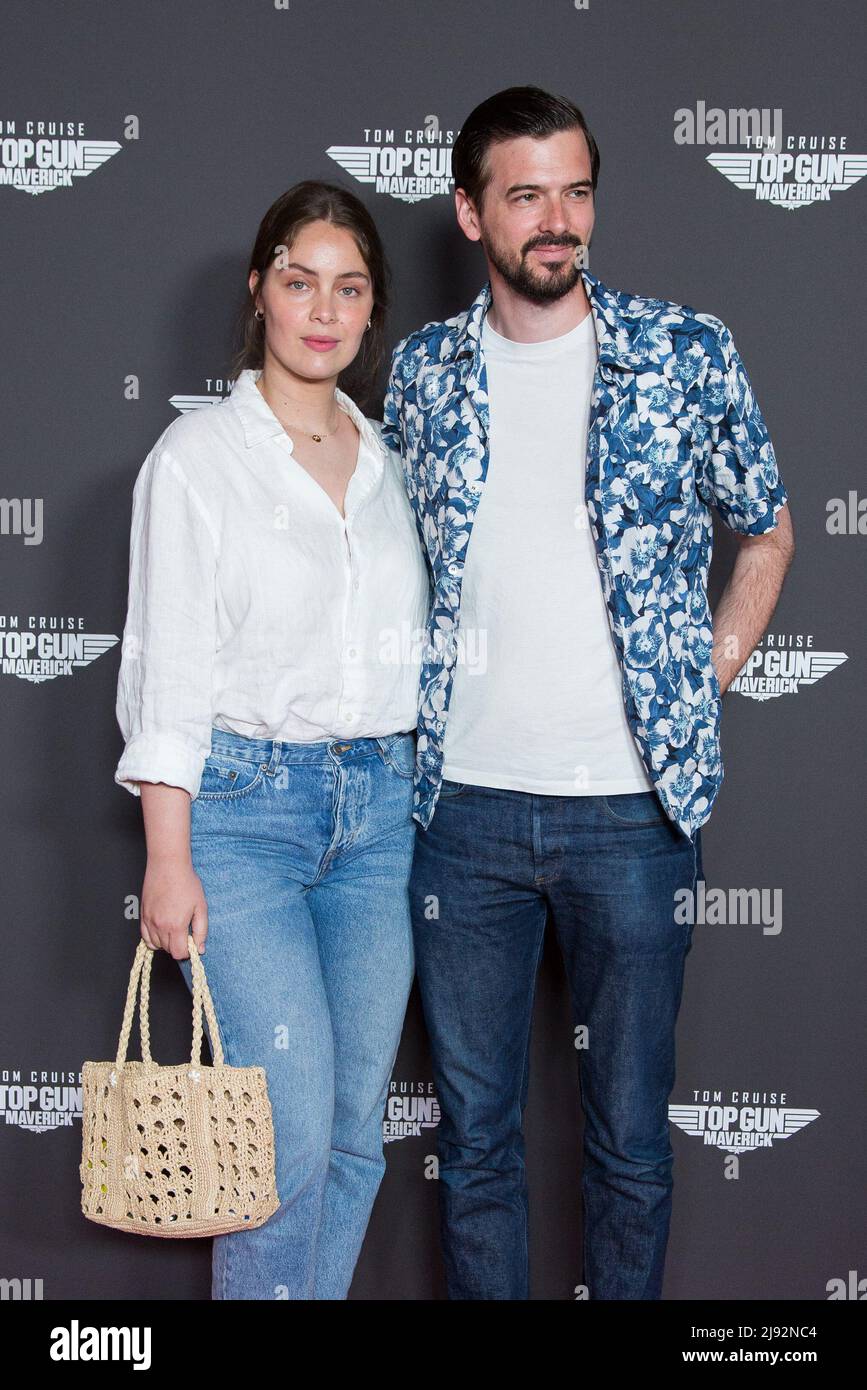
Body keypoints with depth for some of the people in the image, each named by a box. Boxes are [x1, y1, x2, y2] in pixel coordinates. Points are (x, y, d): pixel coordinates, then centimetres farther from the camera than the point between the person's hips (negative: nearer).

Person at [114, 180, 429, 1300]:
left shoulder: (387, 460, 12)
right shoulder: (197, 457, -4)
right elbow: (166, 670, -7)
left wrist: (417, 803, 13)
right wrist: (169, 856, -12)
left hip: (380, 806, 5)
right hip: (243, 805, -5)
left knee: (358, 1125, 7)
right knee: (292, 1124, -10)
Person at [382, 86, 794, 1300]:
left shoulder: (687, 355, -2)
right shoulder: (425, 370, 5)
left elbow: (767, 530, 11)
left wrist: (710, 672, 1)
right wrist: (411, 697, 9)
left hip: (633, 804, -1)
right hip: (462, 806, 2)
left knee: (633, 1134, 9)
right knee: (474, 1130, 12)